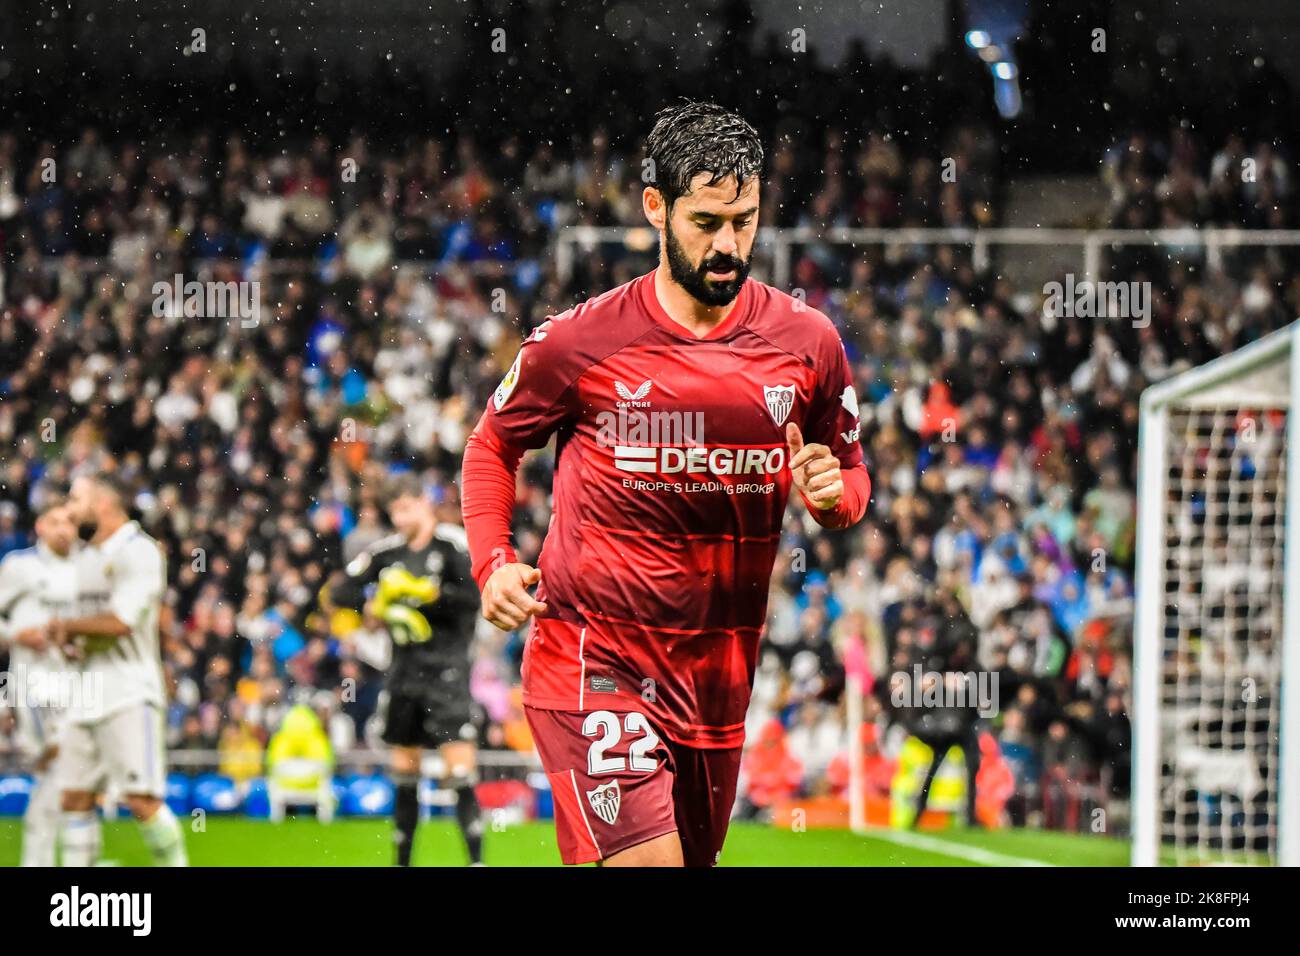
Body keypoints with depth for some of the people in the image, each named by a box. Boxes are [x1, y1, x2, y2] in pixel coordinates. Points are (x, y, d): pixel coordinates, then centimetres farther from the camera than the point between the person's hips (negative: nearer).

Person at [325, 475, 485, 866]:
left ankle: (476, 862, -13)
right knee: (404, 775, 13)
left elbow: (475, 596, -20)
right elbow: (339, 593, 11)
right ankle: (402, 862, 23)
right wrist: (372, 605, -7)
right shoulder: (386, 551, 8)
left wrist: (425, 592, -22)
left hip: (447, 668, -6)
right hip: (404, 670, 6)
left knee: (461, 772, -15)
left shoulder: (454, 544, -8)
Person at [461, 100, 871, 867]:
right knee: (649, 859, -21)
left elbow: (853, 479, 15)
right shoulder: (578, 344, -5)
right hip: (590, 654, -4)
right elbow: (492, 446, 11)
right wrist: (493, 563, -5)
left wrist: (833, 494, -9)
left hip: (720, 668, 4)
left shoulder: (807, 342, 2)